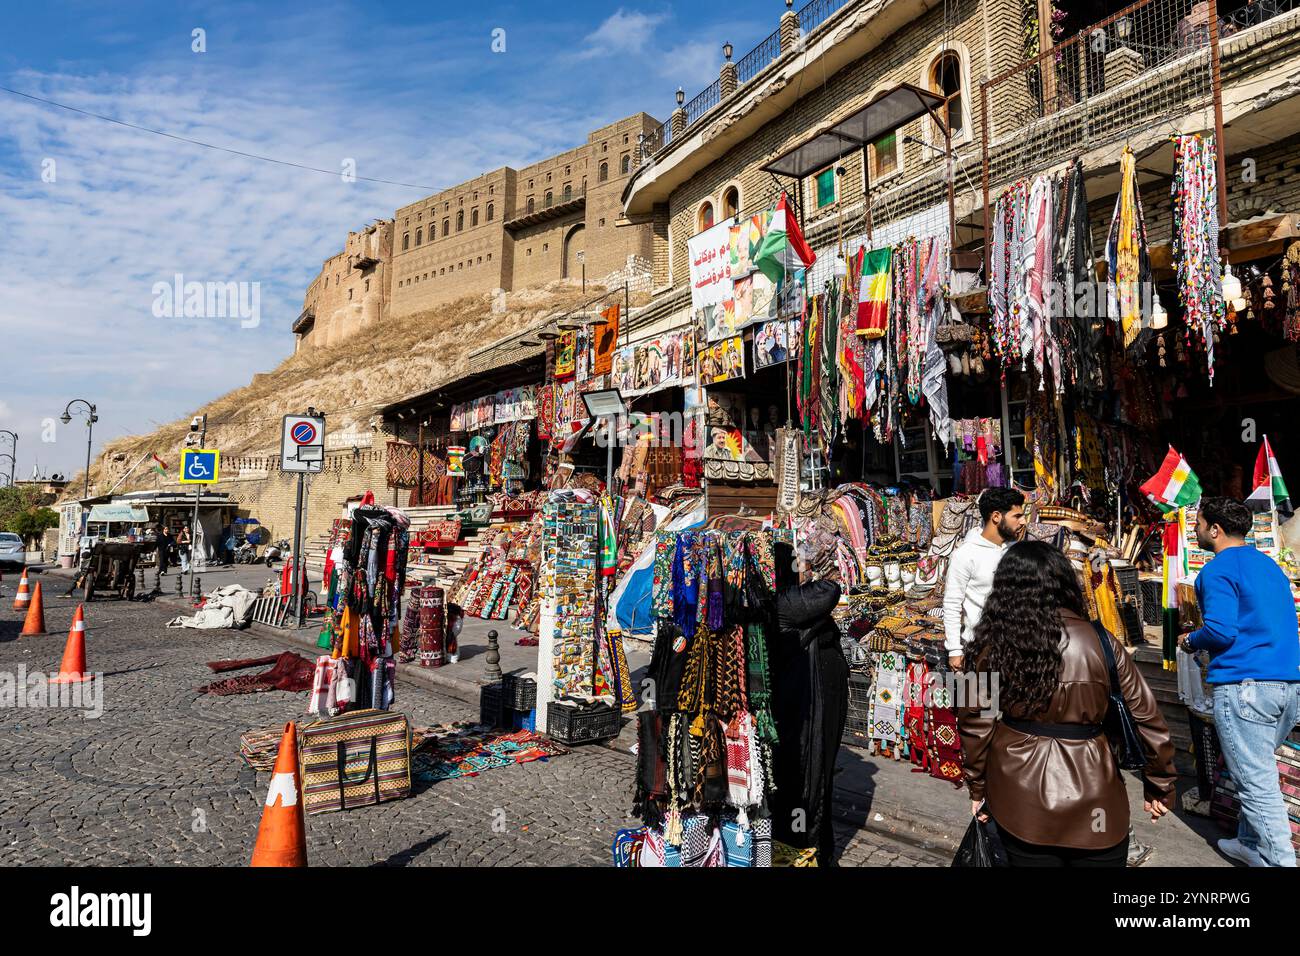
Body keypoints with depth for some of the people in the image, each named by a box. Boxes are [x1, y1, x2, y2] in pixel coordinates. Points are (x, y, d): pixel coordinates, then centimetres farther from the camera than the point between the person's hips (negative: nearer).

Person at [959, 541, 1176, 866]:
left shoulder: (991, 645, -9)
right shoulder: (1098, 641, -9)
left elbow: (975, 725, -4)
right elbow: (1145, 716, -3)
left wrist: (978, 788, 10)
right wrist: (1160, 785, 12)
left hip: (1018, 798, 0)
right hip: (1091, 802, 0)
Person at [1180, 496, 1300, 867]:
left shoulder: (1217, 570, -10)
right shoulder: (1269, 565, 18)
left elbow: (1221, 631, -19)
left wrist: (1191, 640, 1)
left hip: (1244, 685, -9)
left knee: (1257, 783, -3)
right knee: (1259, 772, 20)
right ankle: (1251, 843, 30)